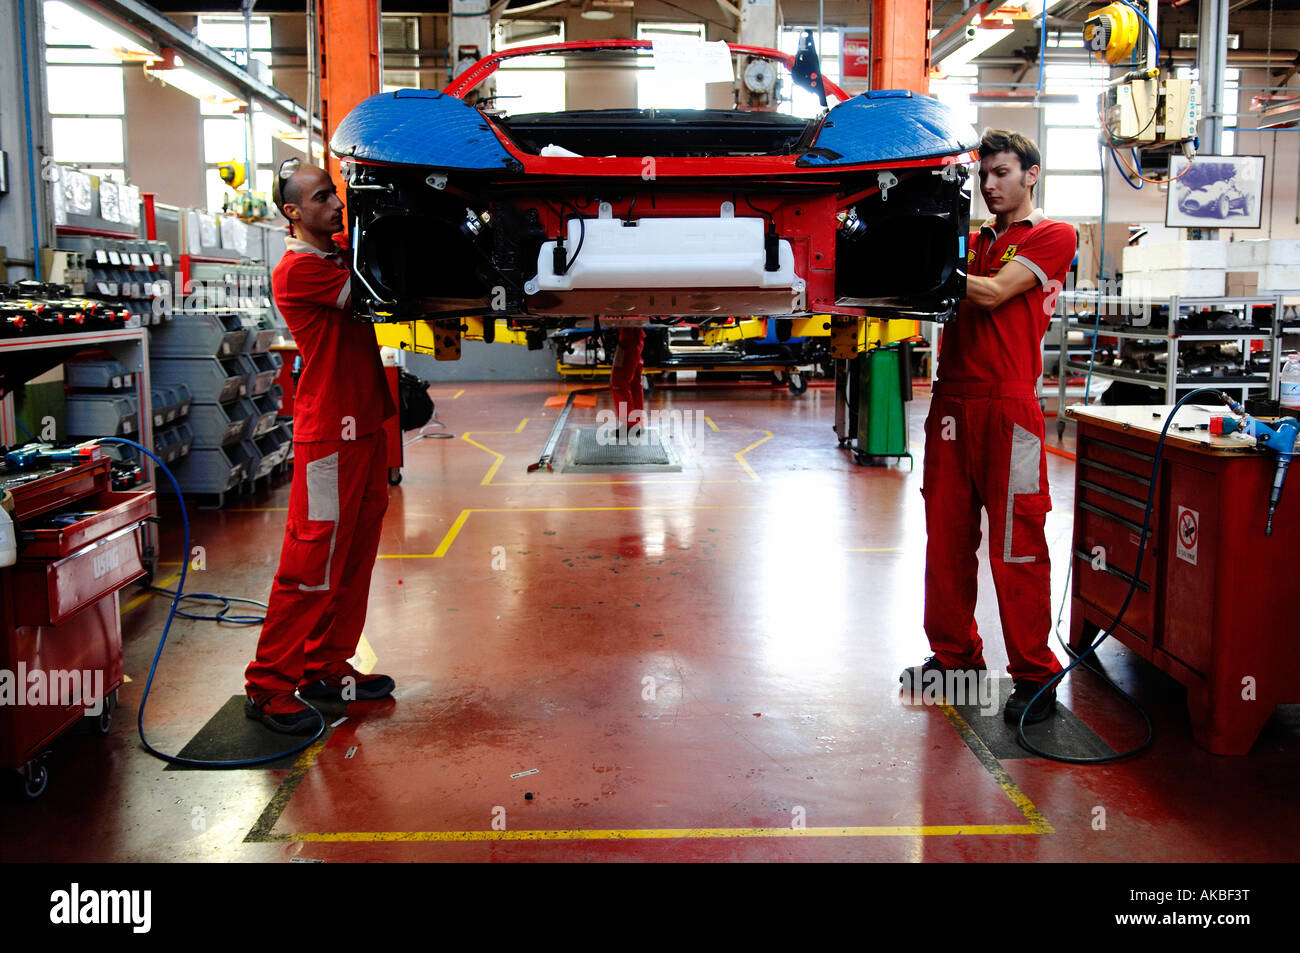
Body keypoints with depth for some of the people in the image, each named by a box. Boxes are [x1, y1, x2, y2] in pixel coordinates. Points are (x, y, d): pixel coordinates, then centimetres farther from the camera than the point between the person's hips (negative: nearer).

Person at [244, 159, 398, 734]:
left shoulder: (339, 260, 17)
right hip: (329, 435, -9)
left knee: (355, 559, 13)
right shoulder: (298, 269, -11)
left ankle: (327, 668, 24)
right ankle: (269, 686, 5)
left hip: (365, 425, 9)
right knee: (311, 564, -5)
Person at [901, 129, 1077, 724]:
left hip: (1008, 407, -6)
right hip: (952, 405, 6)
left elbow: (992, 293, -10)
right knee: (947, 536, 8)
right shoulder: (971, 241, 23)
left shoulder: (1053, 236, 3)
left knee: (1015, 545, -4)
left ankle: (1034, 676, 5)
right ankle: (954, 655, 21)